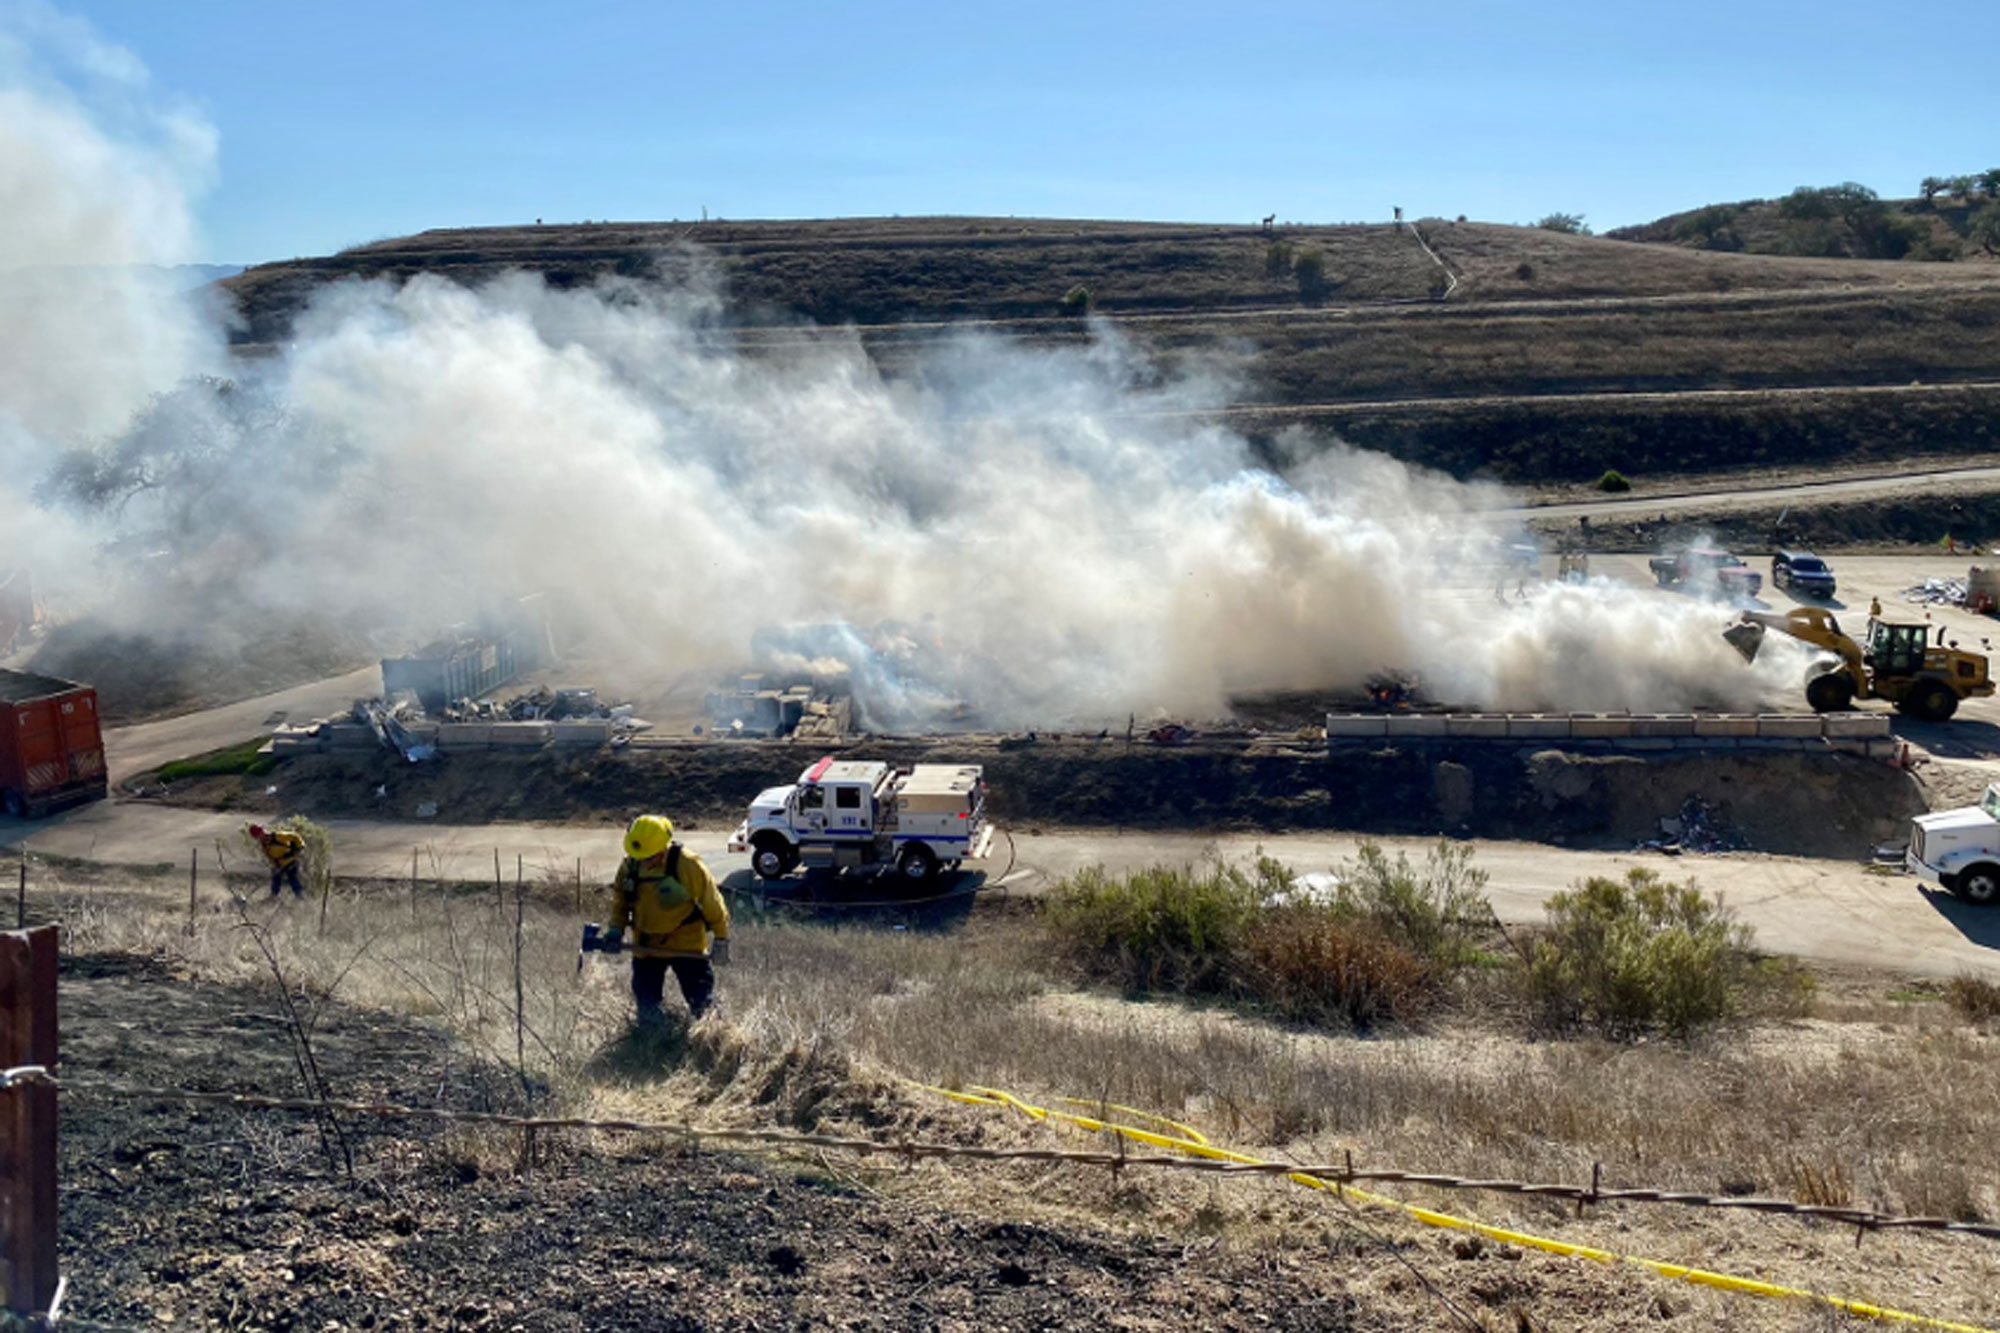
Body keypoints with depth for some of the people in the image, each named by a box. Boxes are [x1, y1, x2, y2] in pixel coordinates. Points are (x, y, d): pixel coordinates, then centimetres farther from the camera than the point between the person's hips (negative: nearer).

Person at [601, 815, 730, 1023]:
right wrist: (616, 929, -5)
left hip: (687, 946, -4)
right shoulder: (630, 865, -7)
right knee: (647, 1005, 7)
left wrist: (721, 939, -6)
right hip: (645, 944, 4)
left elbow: (712, 904, -10)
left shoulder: (687, 865, -20)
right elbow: (620, 901, 10)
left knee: (701, 1001, 1)